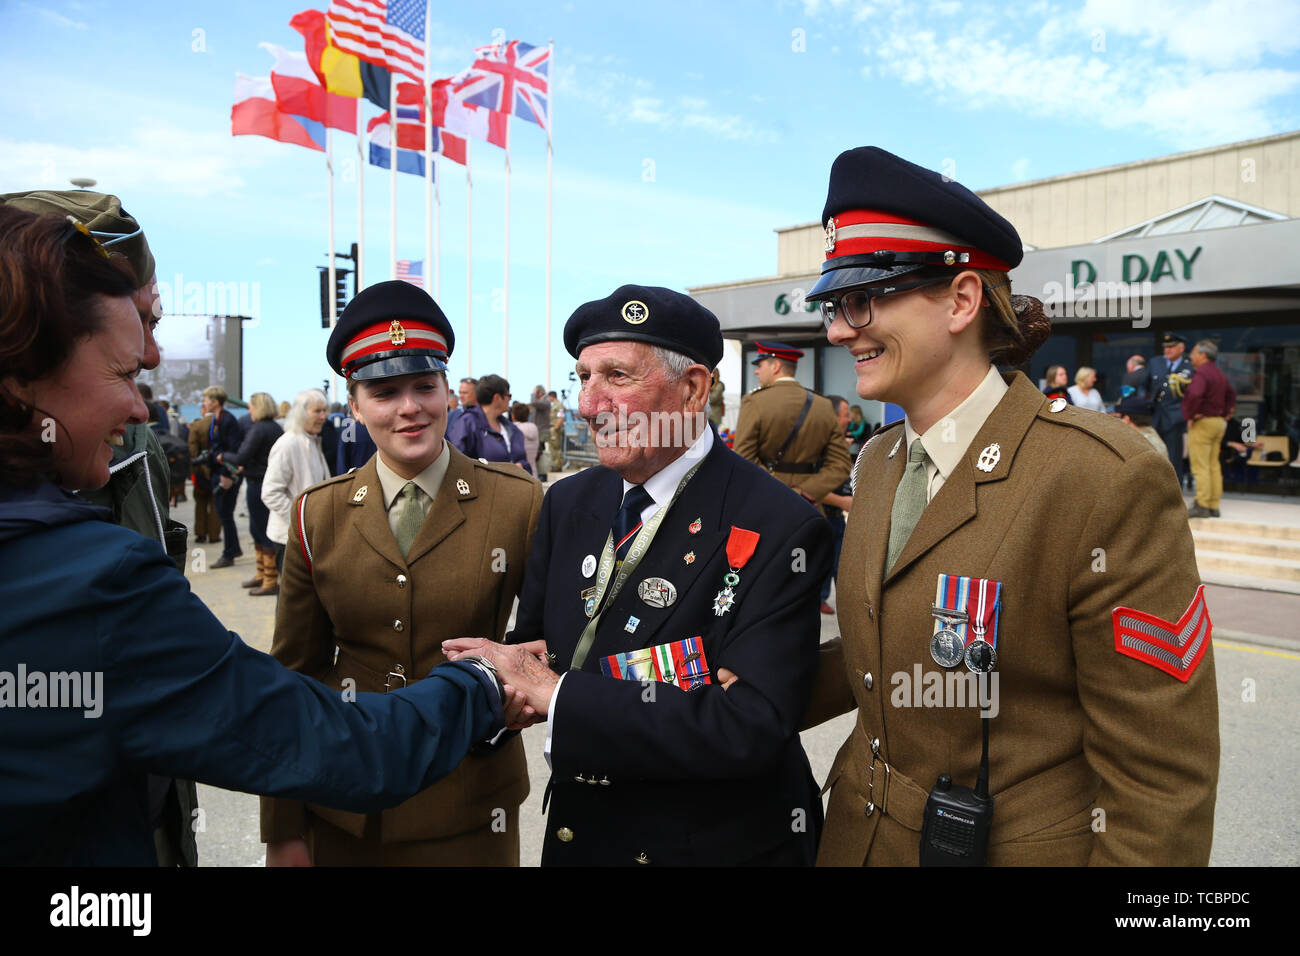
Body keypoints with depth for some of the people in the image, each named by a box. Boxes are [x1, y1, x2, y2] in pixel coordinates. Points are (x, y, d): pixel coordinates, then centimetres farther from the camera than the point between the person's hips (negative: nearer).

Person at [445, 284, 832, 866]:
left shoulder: (780, 530, -21)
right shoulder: (567, 504, -2)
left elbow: (748, 728, -29)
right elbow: (530, 648, 3)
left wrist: (557, 693, -28)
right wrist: (509, 673, -20)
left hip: (720, 845, -4)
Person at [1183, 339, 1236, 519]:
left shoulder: (1201, 373, -15)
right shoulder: (1220, 374, 15)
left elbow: (1194, 394, -31)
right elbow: (1231, 394, 28)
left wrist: (1190, 416, -20)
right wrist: (1226, 413, 22)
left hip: (1202, 422, -9)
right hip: (1219, 423, 9)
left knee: (1200, 466, -7)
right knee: (1214, 465, 11)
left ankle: (1202, 506, -8)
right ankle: (1214, 506, 13)